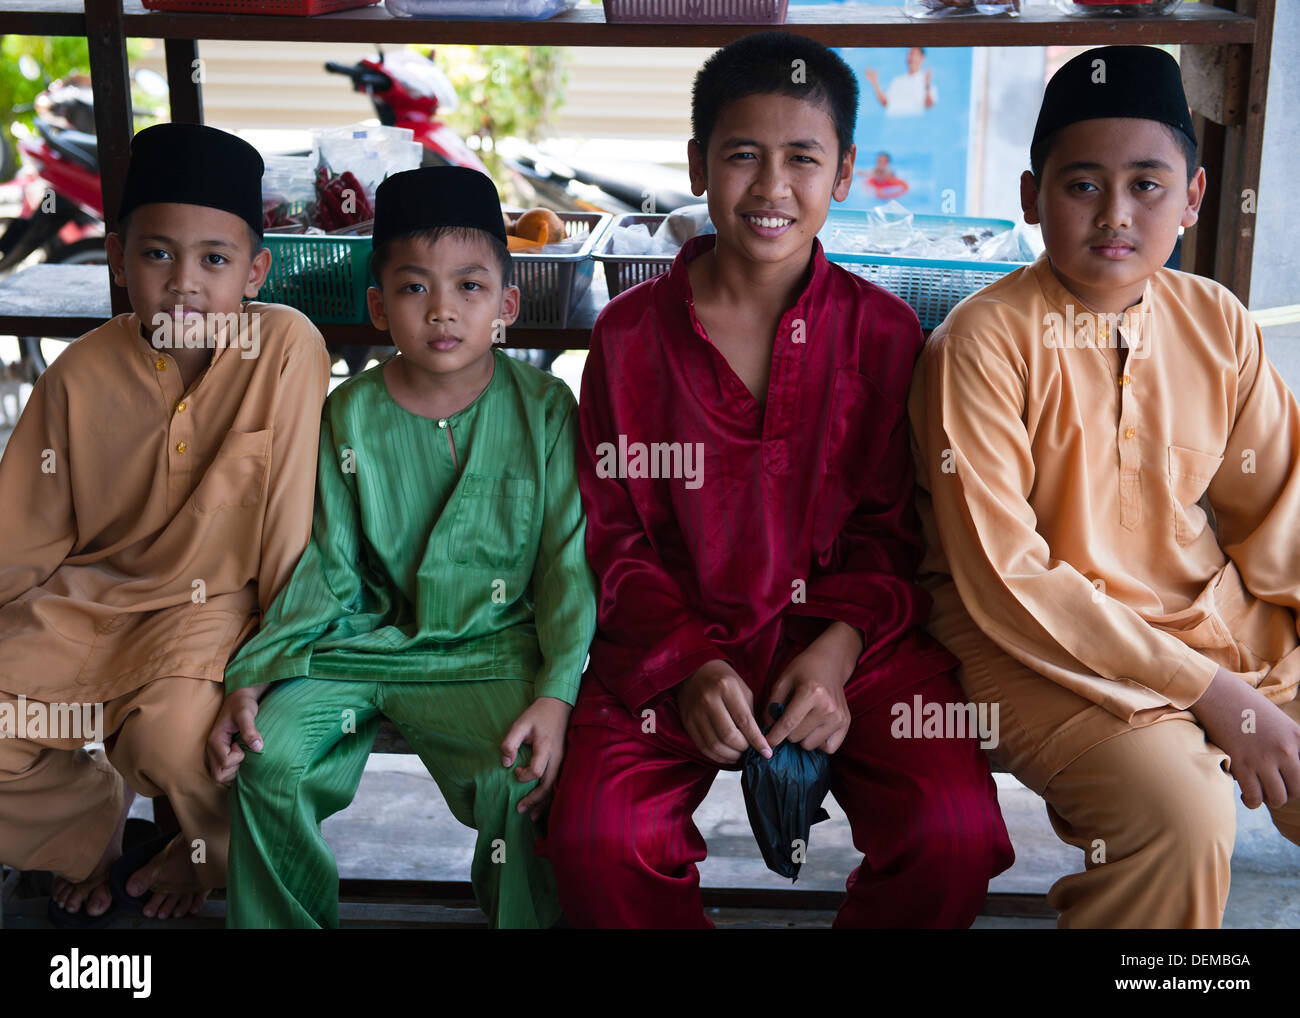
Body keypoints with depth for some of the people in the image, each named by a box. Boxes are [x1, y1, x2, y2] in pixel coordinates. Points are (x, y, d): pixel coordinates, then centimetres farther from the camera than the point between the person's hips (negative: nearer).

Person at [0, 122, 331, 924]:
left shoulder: (287, 347, -18)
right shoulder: (83, 372, -7)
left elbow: (288, 525, -15)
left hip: (212, 603, -4)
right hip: (88, 597, 4)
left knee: (174, 734, -31)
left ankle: (212, 850, 8)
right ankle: (89, 825, 25)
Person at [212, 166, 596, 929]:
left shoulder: (543, 408, -2)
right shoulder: (349, 417, 2)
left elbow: (568, 563, -3)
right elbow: (325, 569, 5)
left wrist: (557, 693, -15)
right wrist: (252, 675, -6)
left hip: (494, 647, -2)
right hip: (367, 639, 2)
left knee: (522, 776, -27)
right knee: (268, 759, -18)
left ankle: (525, 915, 3)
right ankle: (282, 922, 10)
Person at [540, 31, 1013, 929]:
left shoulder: (883, 332, 3)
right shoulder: (629, 333, 3)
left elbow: (894, 529, 6)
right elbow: (612, 536, 4)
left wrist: (841, 647, -12)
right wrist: (689, 662, -12)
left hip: (857, 639, 1)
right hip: (675, 642, 0)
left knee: (957, 839, -22)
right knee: (592, 842, -24)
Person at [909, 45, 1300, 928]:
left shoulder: (1217, 325, 2)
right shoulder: (985, 341, -15)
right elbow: (1005, 580, -18)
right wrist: (1202, 688, -18)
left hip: (1215, 623, 6)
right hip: (1036, 647, -6)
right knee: (1182, 812, -28)